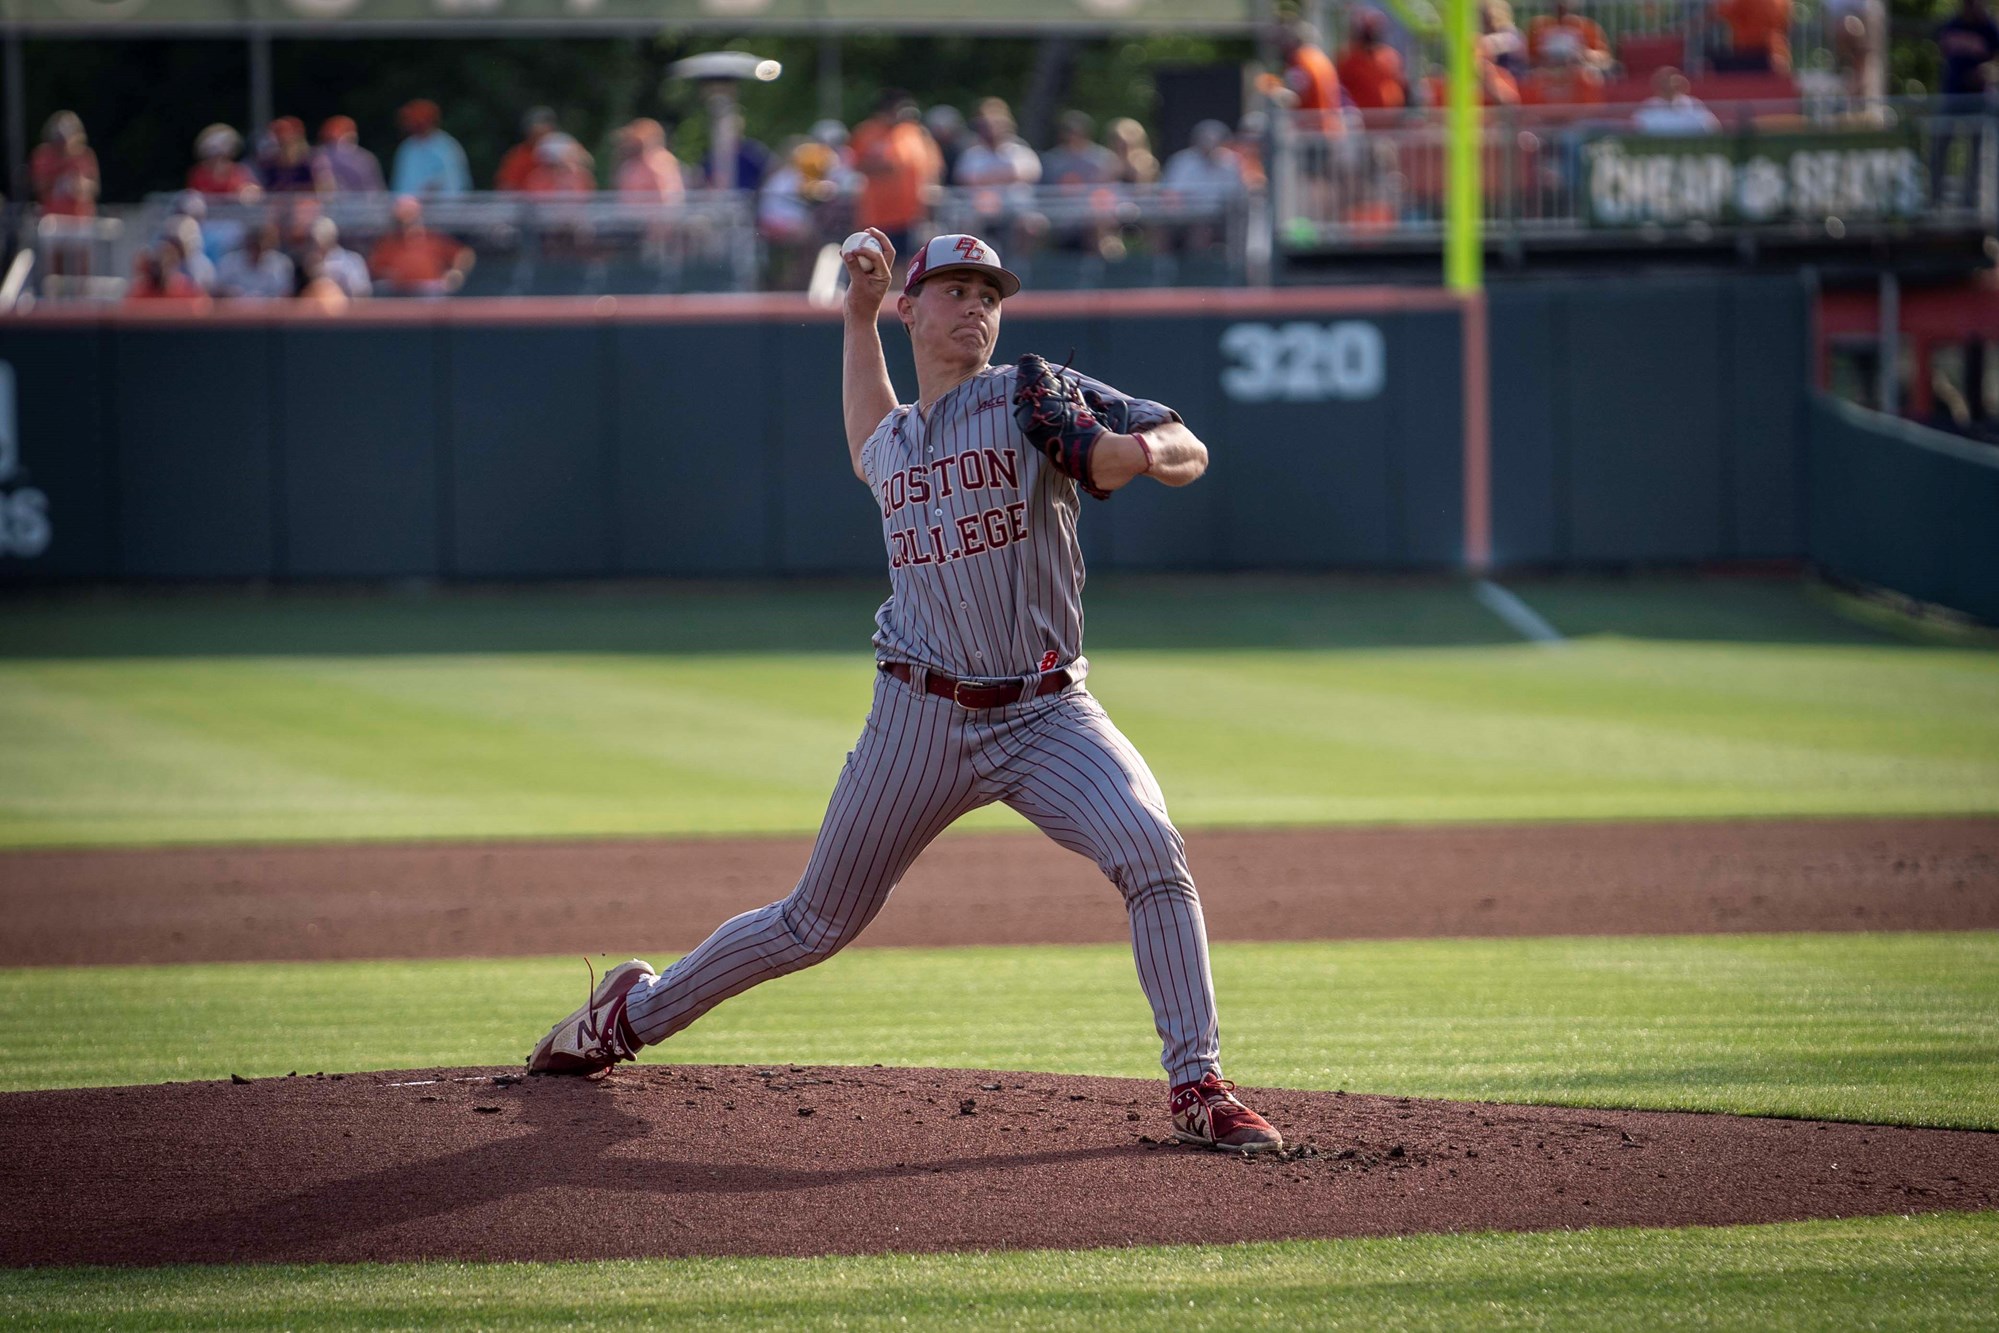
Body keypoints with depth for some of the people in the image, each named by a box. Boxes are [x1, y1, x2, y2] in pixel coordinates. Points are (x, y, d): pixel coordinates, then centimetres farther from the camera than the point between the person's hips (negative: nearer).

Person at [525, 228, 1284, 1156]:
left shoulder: (1028, 399, -4)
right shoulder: (893, 441, 10)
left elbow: (1189, 452, -9)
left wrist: (1140, 450, -33)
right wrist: (859, 317, 30)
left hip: (1046, 713, -3)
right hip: (921, 719, 3)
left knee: (1150, 849, -28)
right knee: (815, 924, 11)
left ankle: (1197, 1087, -22)